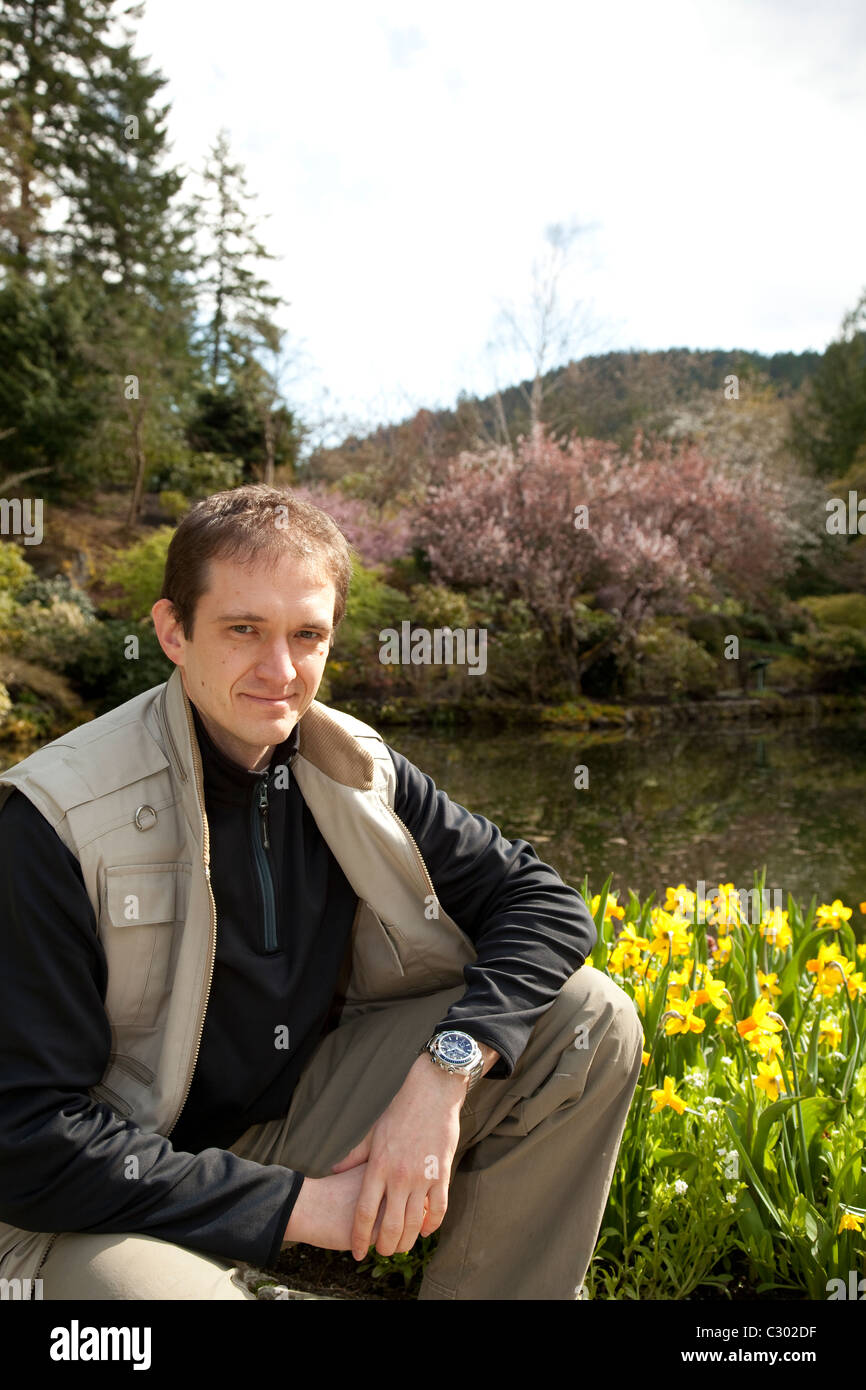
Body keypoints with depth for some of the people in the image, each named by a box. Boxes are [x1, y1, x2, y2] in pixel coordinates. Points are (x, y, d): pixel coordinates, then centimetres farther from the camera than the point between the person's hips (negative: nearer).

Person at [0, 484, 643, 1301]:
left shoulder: (354, 767, -6)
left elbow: (543, 902, -5)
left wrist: (444, 1069, -22)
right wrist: (301, 1205, -20)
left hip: (310, 1109, 5)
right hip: (129, 1193, -4)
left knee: (591, 1024, -12)